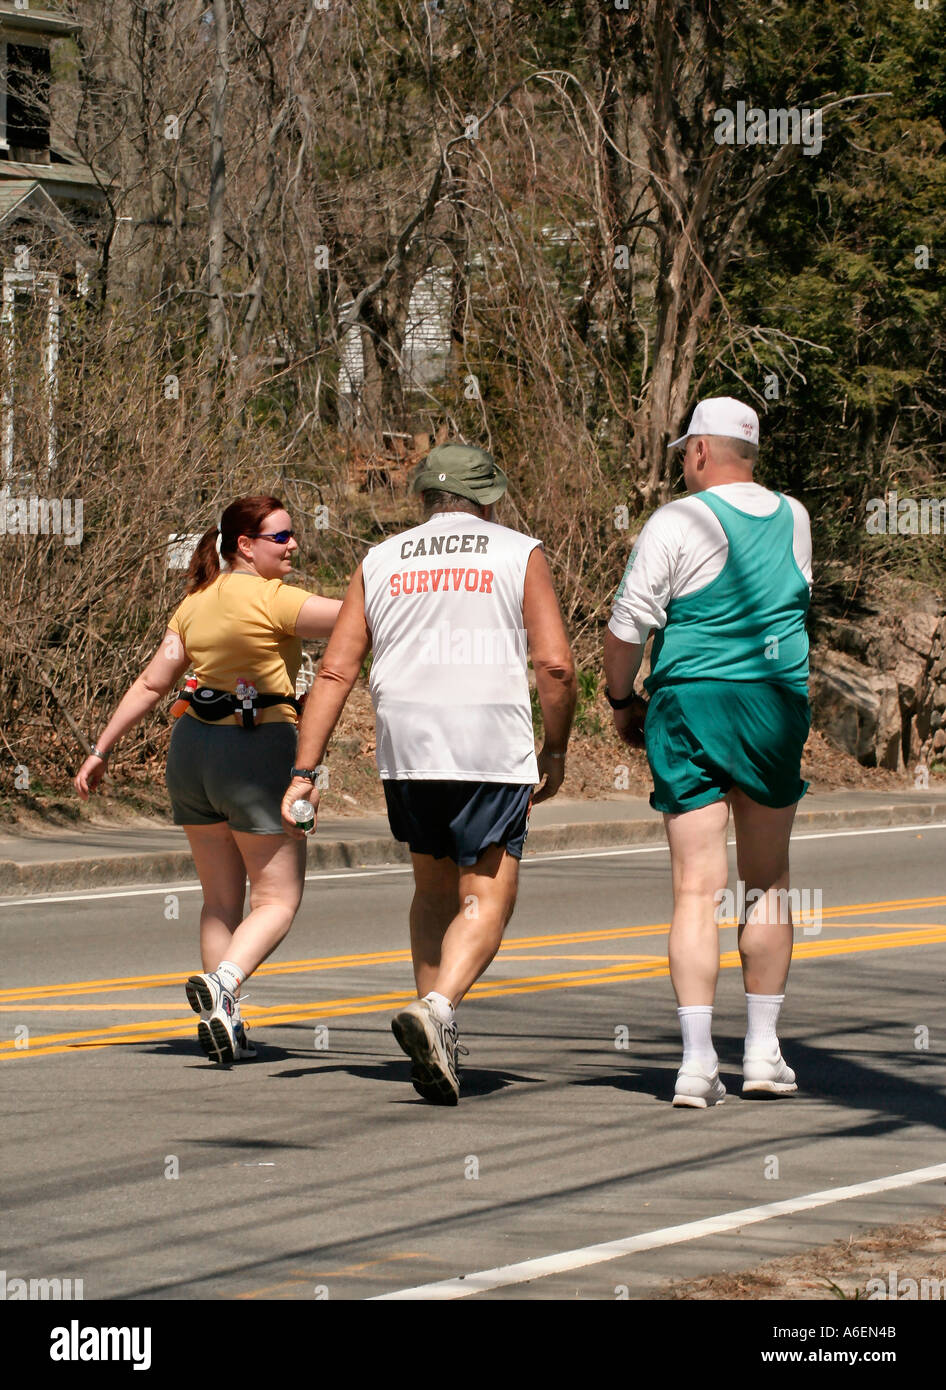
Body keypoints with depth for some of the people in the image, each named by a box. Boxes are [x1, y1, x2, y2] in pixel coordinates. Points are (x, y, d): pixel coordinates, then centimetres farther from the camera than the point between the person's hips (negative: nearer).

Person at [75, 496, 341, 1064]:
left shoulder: (196, 604, 9)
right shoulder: (273, 601, -12)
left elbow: (152, 683, 8)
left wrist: (101, 750, 12)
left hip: (194, 746, 7)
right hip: (260, 751, -7)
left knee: (221, 899, 16)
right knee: (278, 899, 0)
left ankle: (225, 1023, 14)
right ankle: (223, 984, -24)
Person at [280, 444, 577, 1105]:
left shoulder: (381, 563, 14)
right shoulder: (519, 554, 6)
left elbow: (335, 671, 7)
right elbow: (556, 665, -3)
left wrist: (305, 771, 5)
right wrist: (555, 750, 11)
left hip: (406, 751, 4)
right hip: (493, 751, -3)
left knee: (435, 887, 19)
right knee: (487, 899, 0)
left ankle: (438, 1048, 12)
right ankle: (437, 1008, -26)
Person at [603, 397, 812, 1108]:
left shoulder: (679, 522, -7)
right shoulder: (794, 519, 8)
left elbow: (628, 623, -7)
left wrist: (623, 700, 7)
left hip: (690, 702, -3)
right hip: (778, 702, 3)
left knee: (697, 889, -4)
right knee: (768, 884, 14)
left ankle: (698, 1059, -12)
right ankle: (764, 1052, 15)